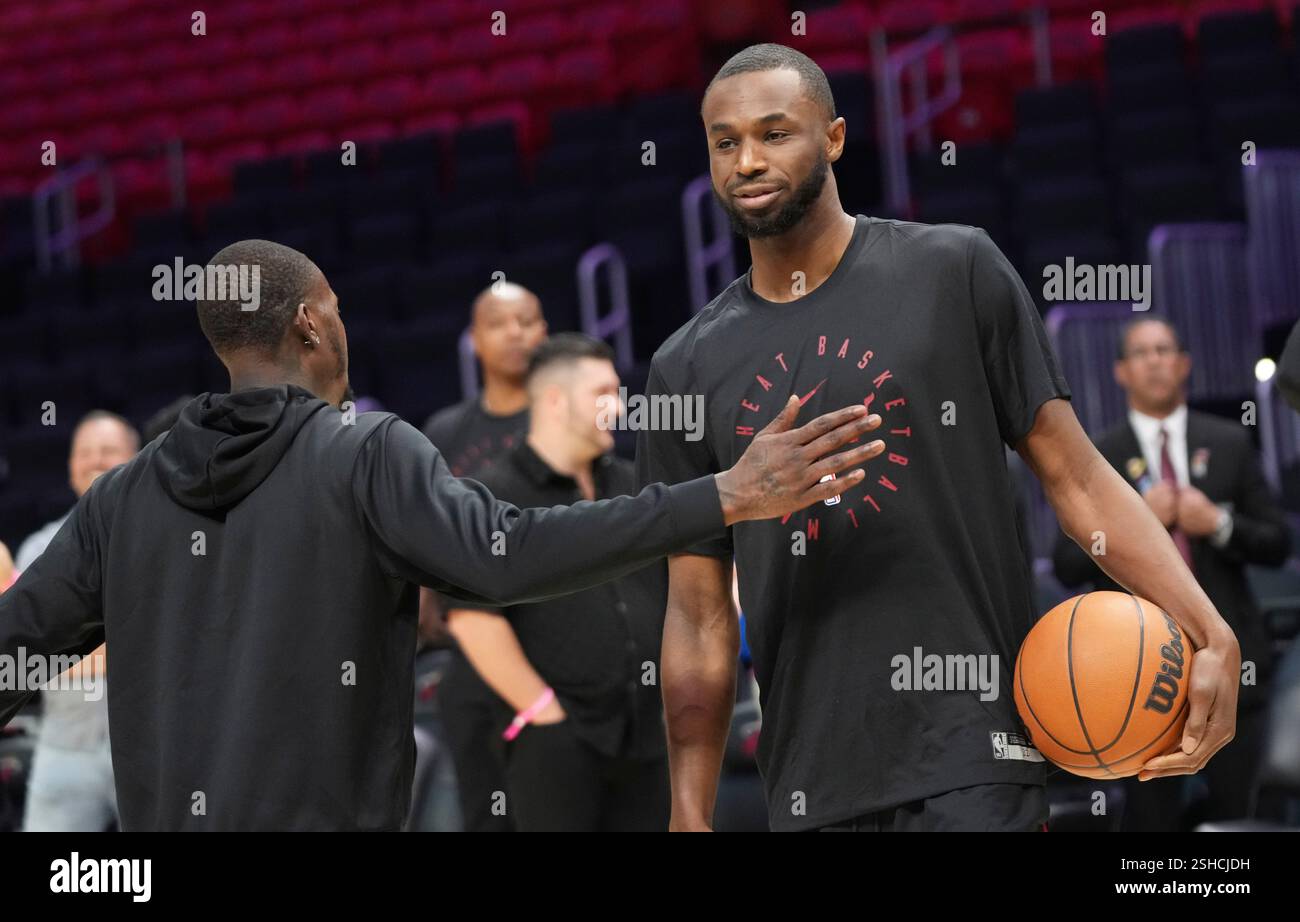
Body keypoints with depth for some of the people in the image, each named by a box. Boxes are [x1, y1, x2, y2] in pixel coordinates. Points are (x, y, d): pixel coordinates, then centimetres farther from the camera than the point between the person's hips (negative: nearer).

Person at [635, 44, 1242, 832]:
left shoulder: (955, 271, 1)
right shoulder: (690, 369, 10)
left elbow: (1075, 477, -1)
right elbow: (699, 615, 12)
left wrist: (1209, 633, -13)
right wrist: (691, 814, 6)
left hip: (970, 758, -4)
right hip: (810, 786, 4)